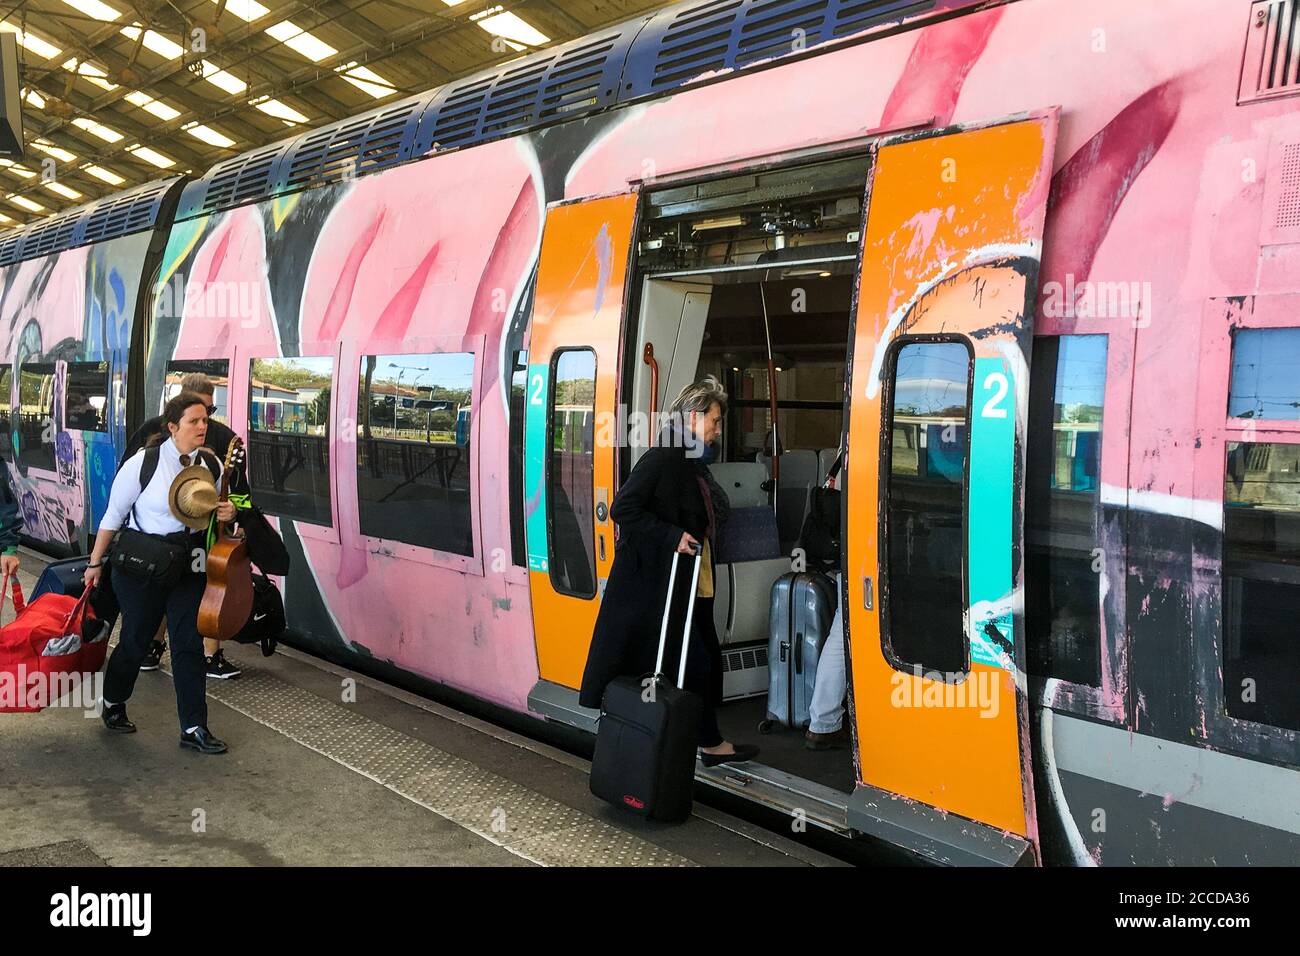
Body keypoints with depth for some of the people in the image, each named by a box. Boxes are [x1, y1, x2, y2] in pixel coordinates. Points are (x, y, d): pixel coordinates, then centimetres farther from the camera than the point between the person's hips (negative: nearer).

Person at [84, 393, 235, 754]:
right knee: (135, 640, 9)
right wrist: (95, 563, -1)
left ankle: (193, 728, 6)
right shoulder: (144, 463, -12)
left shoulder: (212, 464, 1)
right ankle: (113, 705, 37)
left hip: (190, 565, 4)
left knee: (189, 643, 1)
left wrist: (227, 513, -8)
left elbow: (218, 513, 16)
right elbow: (113, 515, -5)